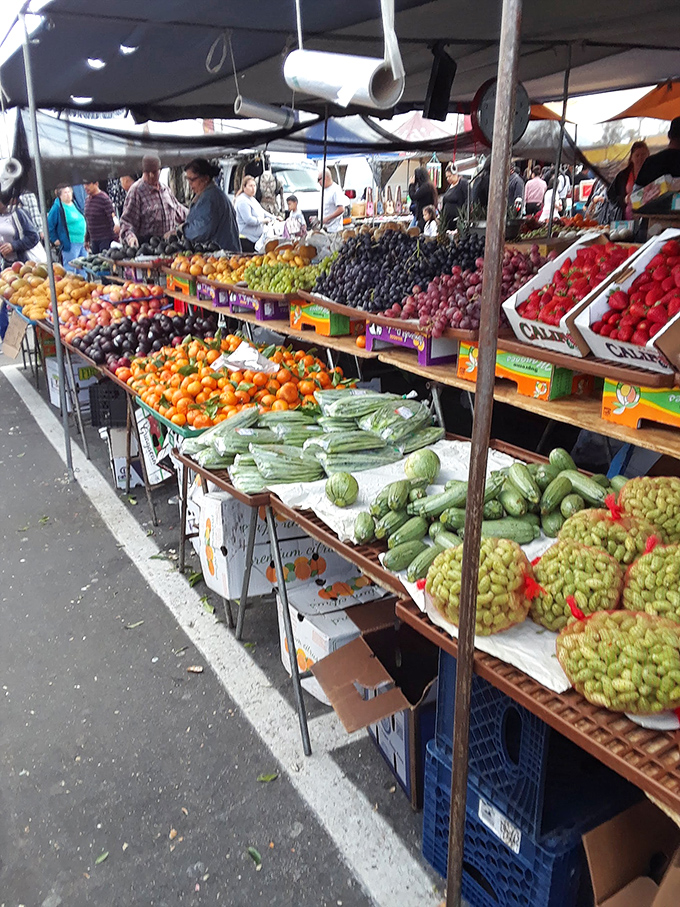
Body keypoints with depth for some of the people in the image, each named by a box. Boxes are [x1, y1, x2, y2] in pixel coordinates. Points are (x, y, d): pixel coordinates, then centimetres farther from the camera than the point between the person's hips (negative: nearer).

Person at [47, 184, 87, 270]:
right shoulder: (57, 207, -10)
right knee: (70, 269, -6)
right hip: (70, 244, -8)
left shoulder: (75, 204, 13)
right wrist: (55, 239, -8)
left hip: (82, 242, 8)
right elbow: (49, 225, -9)